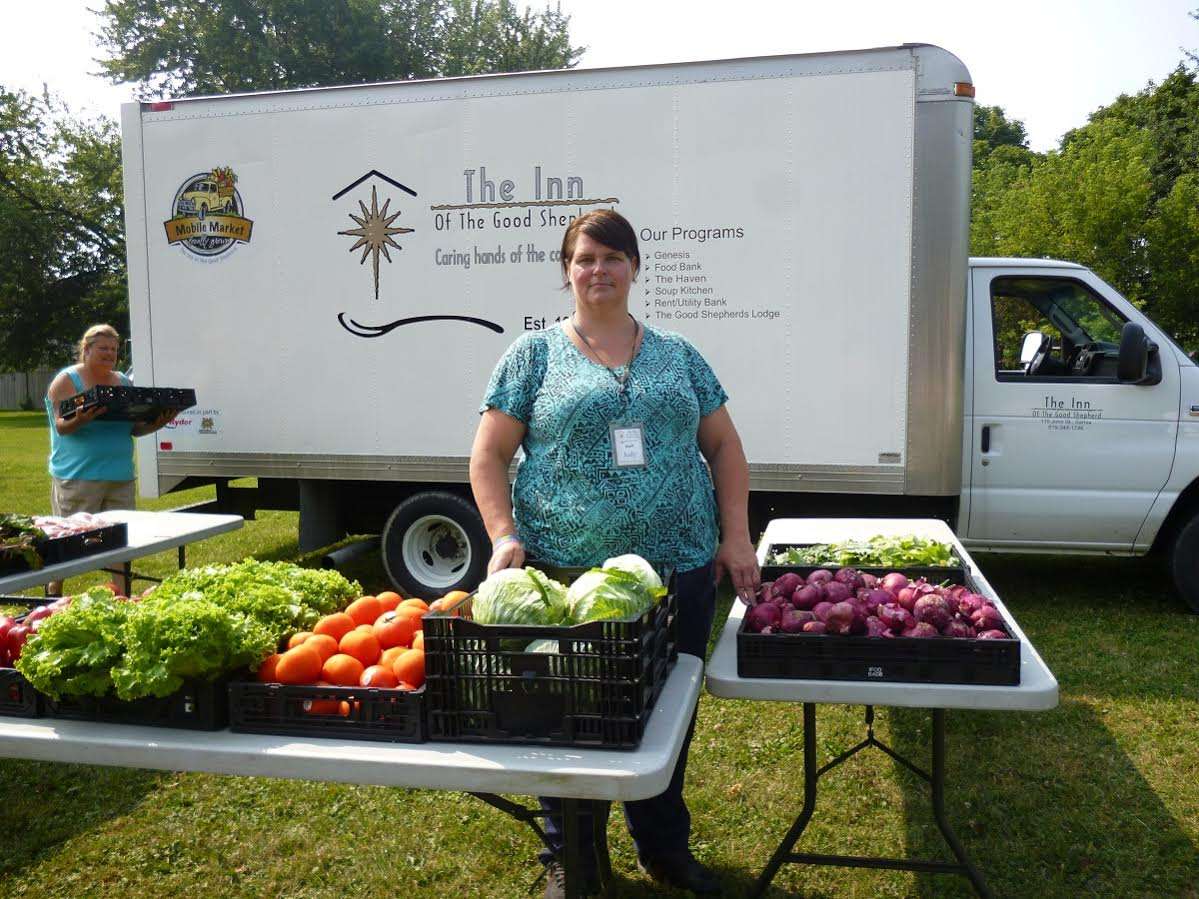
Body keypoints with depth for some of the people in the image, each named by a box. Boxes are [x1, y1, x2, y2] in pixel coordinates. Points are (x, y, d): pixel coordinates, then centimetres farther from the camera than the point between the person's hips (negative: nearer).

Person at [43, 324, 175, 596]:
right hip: (78, 477, -5)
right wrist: (81, 419, -32)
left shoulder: (123, 382, 14)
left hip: (121, 476, 5)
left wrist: (156, 423, -6)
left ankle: (123, 597, 17)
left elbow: (135, 428, 14)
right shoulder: (67, 380, -2)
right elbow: (61, 426, -12)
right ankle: (52, 595, 13)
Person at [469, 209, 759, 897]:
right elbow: (488, 458, 1)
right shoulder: (534, 355, 3)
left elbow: (725, 447, 12)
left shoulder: (679, 356, 11)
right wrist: (505, 536, -12)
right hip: (566, 573, -2)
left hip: (681, 572, 3)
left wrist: (736, 537, 3)